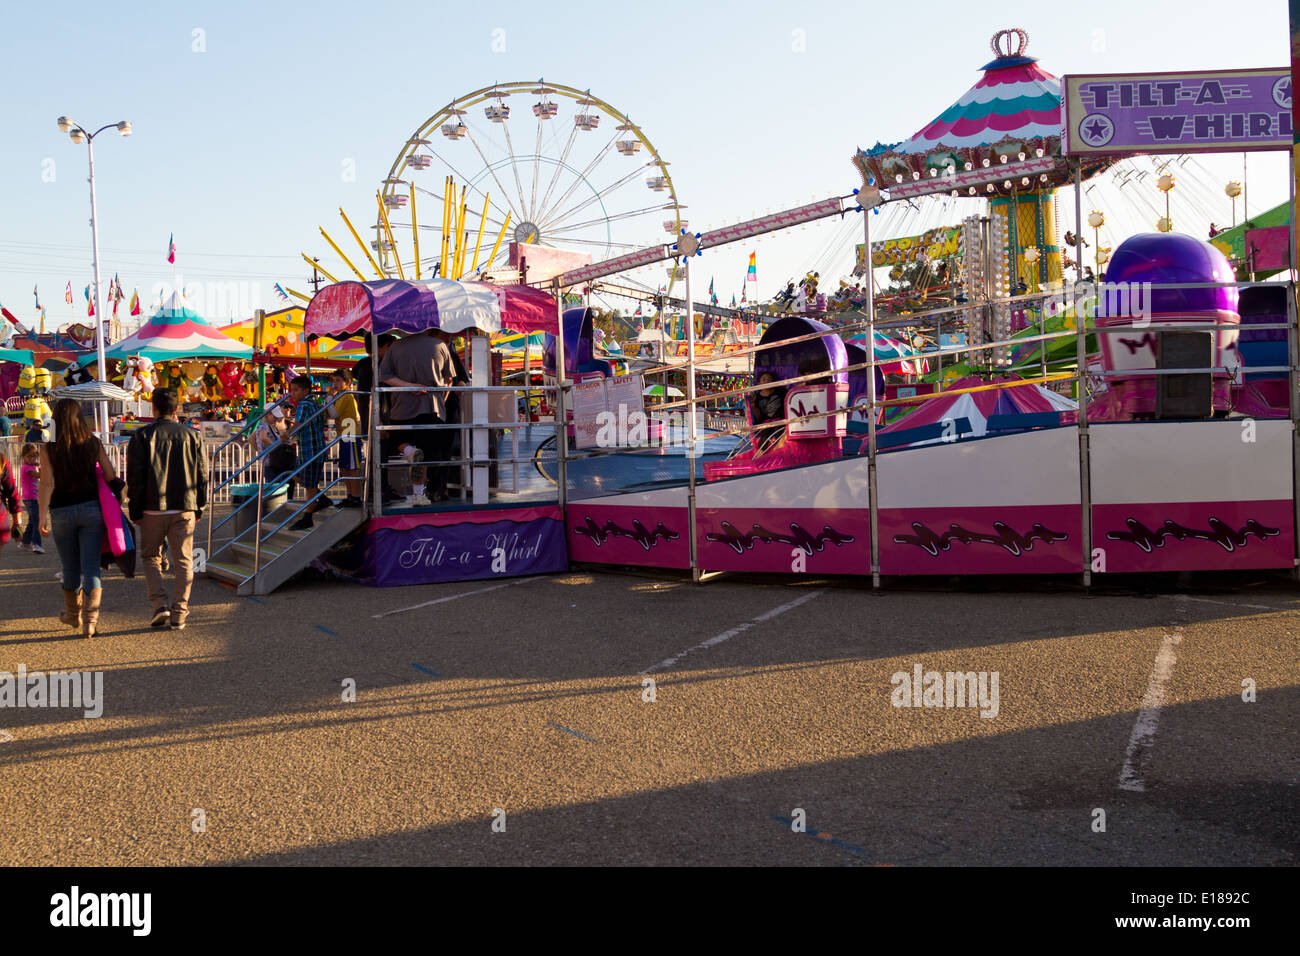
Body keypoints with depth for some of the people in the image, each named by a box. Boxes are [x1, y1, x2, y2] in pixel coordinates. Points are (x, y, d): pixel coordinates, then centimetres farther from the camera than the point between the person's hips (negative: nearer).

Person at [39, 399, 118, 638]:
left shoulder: (49, 448, -4)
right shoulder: (93, 443, 0)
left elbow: (47, 483, -13)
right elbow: (111, 476, 0)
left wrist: (43, 515, -14)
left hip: (62, 513, 0)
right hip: (91, 508, 0)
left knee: (71, 568, 16)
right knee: (91, 567, -1)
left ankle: (73, 614, 35)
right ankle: (90, 620, -11)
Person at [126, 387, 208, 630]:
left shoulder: (142, 436, -2)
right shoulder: (192, 436, 5)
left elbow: (134, 477, -3)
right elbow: (202, 475, 7)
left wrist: (135, 511, 4)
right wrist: (199, 508, 15)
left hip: (153, 509, -1)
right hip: (184, 509, 2)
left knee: (151, 558, 13)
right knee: (183, 562, 7)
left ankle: (160, 605, -2)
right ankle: (179, 614, 5)